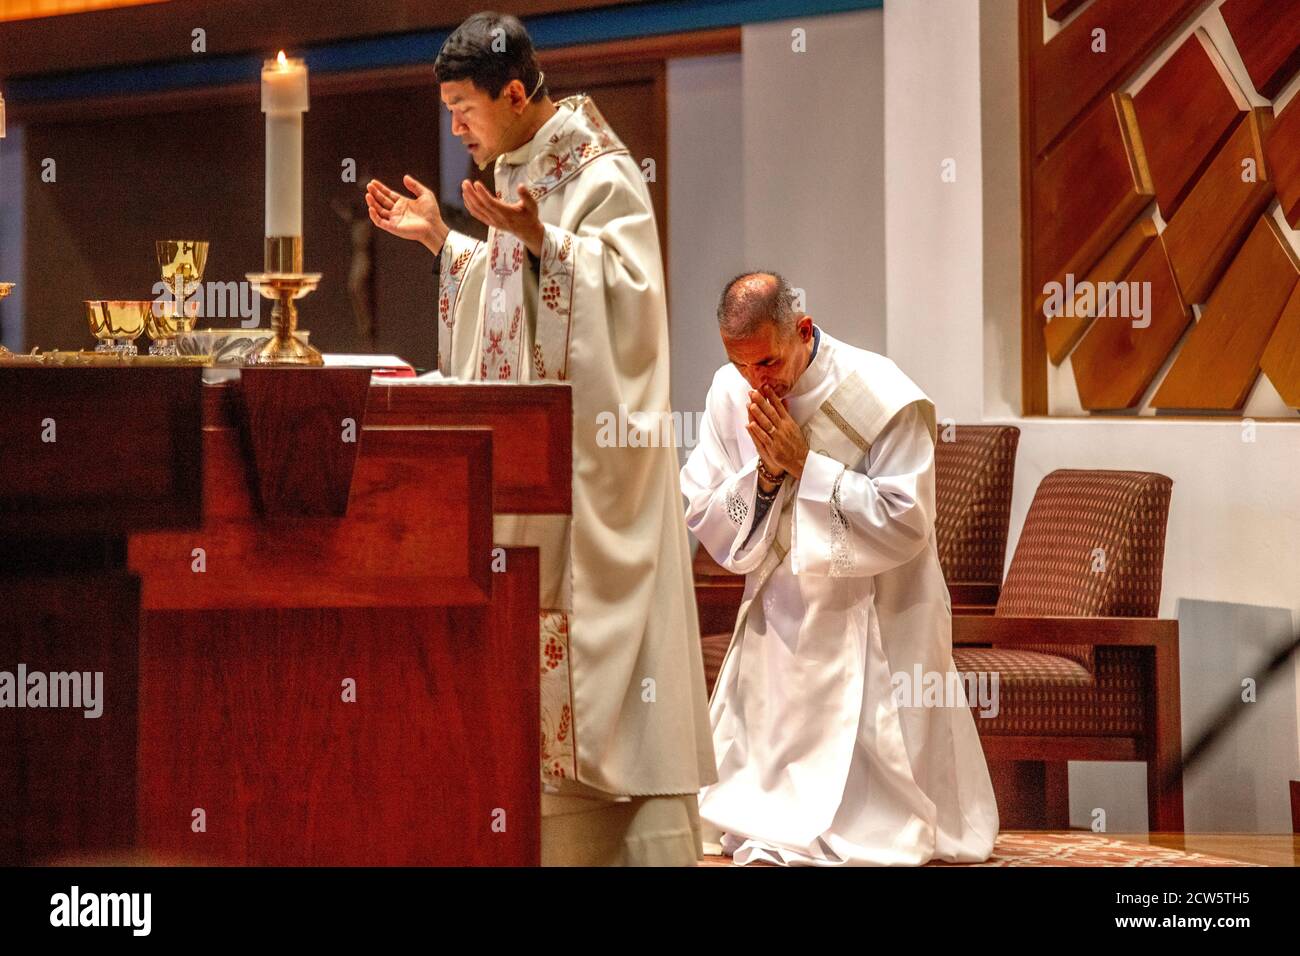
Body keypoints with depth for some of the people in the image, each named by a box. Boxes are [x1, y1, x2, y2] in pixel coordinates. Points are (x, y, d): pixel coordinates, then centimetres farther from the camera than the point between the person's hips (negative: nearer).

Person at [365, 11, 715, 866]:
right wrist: (441, 240, 15)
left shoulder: (602, 175, -12)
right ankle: (560, 827, 11)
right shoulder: (520, 171, 15)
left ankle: (647, 839, -5)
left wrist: (538, 238, -31)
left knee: (590, 618, -9)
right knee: (530, 627, 6)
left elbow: (628, 290, -22)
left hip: (592, 450, -9)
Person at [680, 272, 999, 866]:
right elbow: (702, 521, -1)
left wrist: (805, 464, -21)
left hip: (873, 626, -4)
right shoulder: (730, 393, -3)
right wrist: (764, 473, -18)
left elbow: (906, 522, -20)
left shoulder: (881, 396, -16)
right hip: (778, 624, 4)